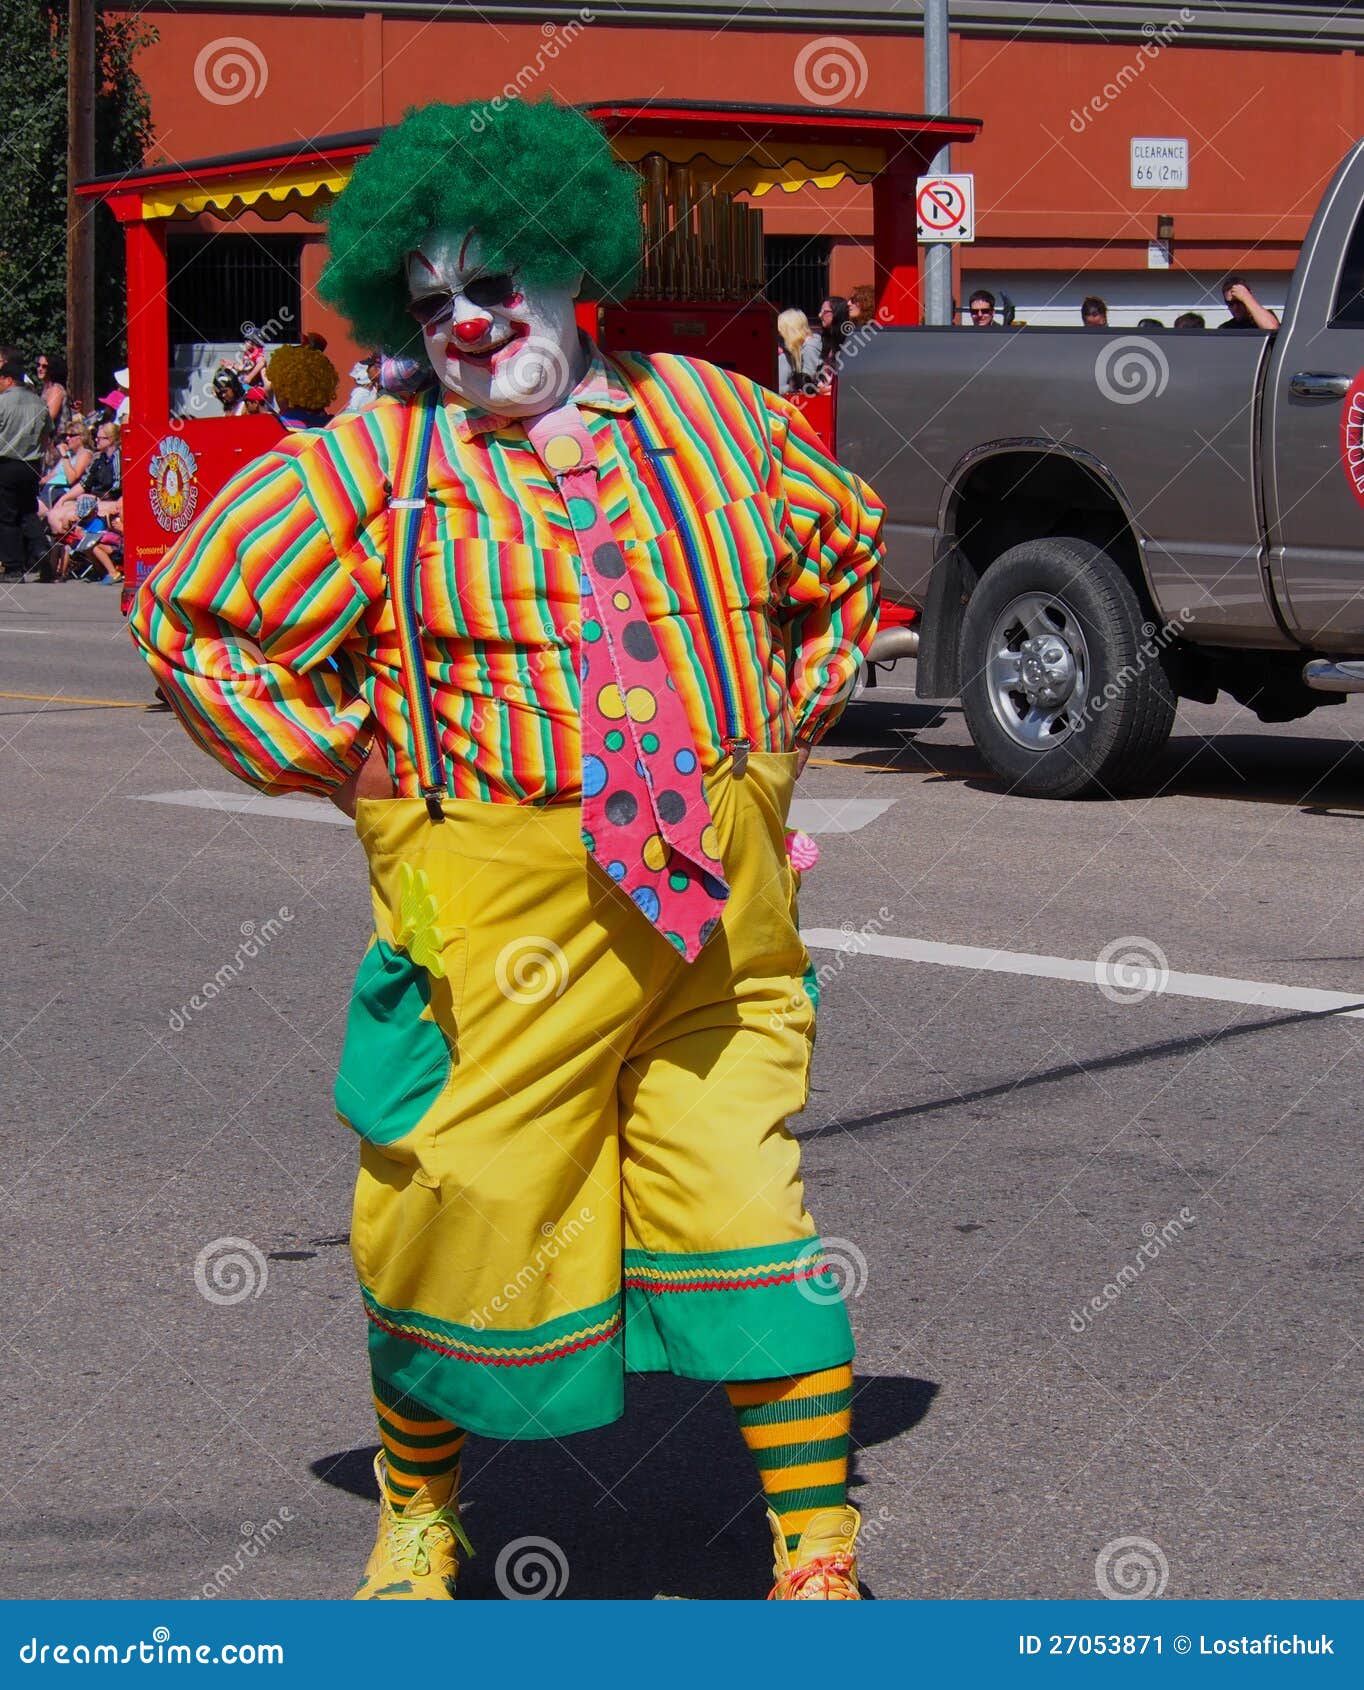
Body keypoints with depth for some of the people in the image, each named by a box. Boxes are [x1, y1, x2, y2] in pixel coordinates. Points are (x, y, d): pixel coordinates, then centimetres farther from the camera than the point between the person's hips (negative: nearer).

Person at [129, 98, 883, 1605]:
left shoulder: (715, 420, 8)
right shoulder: (374, 467, -2)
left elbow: (847, 558, 25)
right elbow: (189, 617, 1)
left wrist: (779, 735, 15)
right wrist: (354, 769, -1)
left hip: (724, 907, 2)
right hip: (502, 914, -2)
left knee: (749, 1220, 0)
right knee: (471, 1225, 5)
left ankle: (819, 1555, 9)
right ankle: (416, 1522, 28)